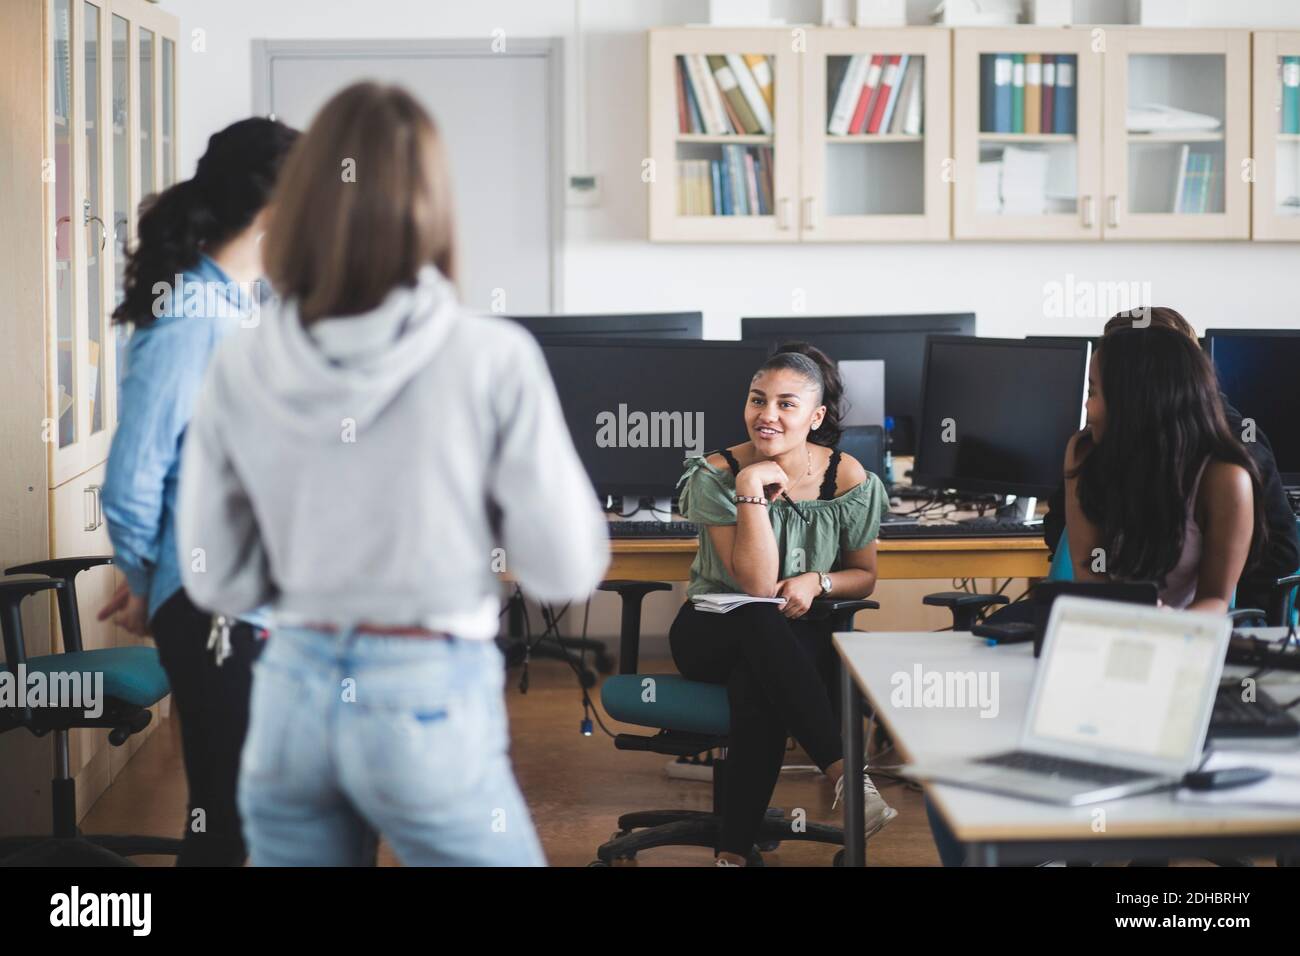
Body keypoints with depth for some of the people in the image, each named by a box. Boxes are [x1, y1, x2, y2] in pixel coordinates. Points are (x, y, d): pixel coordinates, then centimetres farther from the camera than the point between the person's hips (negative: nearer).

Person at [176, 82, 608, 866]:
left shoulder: (241, 369, -3)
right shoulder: (490, 359, -13)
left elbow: (218, 580, 4)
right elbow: (567, 569, -8)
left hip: (290, 692, 4)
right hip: (429, 700, -3)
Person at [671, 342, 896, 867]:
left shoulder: (847, 477, -4)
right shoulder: (717, 475, -12)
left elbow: (864, 576, 8)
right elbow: (756, 583, -20)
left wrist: (817, 582, -14)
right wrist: (752, 489, -26)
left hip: (801, 636, 1)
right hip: (714, 631, -1)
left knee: (755, 686, -37)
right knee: (760, 624, -39)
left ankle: (733, 851, -30)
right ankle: (844, 771, -40)